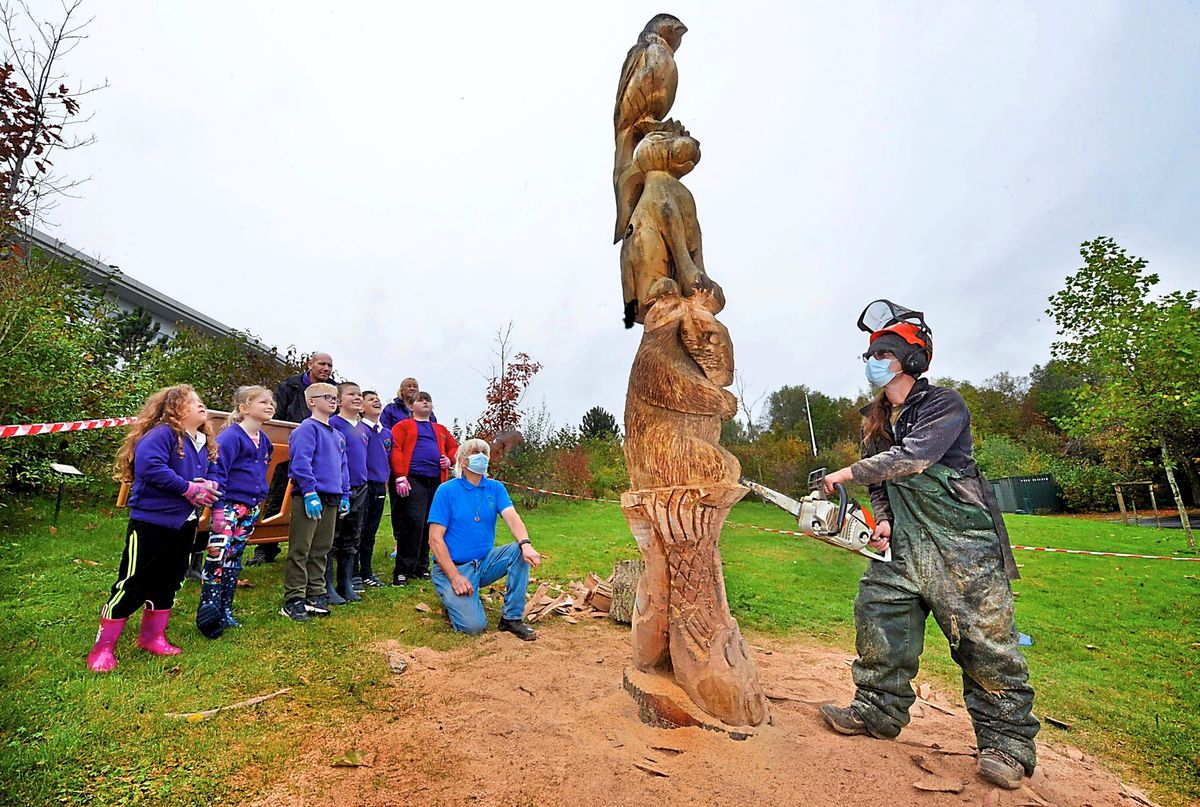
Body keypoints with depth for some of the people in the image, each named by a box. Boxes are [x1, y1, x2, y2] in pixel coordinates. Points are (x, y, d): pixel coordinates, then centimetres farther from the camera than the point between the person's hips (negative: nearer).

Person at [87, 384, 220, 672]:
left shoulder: (204, 444, 10)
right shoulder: (162, 433, -17)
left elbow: (211, 475, 18)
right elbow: (150, 466, -30)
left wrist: (208, 487, -6)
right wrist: (189, 489, -23)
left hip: (184, 524, 8)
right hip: (151, 522, -8)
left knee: (168, 583, 17)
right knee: (132, 585, 1)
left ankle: (153, 637, 33)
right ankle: (102, 648, 17)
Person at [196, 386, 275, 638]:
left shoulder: (263, 440, 11)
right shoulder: (231, 436, -13)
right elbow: (218, 472, -16)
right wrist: (217, 508, -19)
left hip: (251, 509, 8)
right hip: (229, 506, -8)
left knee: (234, 560, 14)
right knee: (217, 557, -13)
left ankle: (225, 611, 22)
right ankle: (207, 611, -3)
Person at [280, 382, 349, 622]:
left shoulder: (337, 434, 18)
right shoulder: (307, 429, -7)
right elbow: (301, 463, -17)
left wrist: (344, 495, 16)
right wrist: (310, 493, -21)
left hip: (331, 499, 8)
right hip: (309, 498, -8)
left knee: (321, 550, 13)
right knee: (300, 550, -1)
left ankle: (315, 594, 23)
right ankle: (293, 600, 6)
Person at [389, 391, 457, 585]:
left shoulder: (440, 429, 24)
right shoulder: (403, 425, 8)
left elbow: (454, 446, 31)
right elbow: (395, 449, -5)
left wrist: (449, 459, 8)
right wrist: (400, 477, -16)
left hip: (436, 481, 5)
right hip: (413, 479, -5)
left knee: (428, 525, 8)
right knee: (413, 522, -14)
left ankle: (421, 567, 20)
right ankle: (402, 571, -6)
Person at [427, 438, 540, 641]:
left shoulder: (495, 488, 3)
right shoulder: (447, 491, -8)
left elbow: (512, 517, -14)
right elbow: (435, 539, -12)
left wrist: (526, 544, -34)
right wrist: (455, 577, -19)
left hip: (485, 562, 5)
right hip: (452, 567, -4)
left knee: (519, 551, -20)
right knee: (473, 625, -21)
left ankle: (512, 617, -8)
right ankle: (453, 600, 13)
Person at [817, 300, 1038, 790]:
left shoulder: (944, 404, -10)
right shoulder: (875, 422, 12)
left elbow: (914, 458, -25)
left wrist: (848, 473, -19)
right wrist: (883, 520, 0)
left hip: (959, 539, -7)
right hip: (903, 541, 7)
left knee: (982, 635, -1)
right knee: (878, 613, 3)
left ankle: (1007, 742, 13)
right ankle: (878, 711, 17)